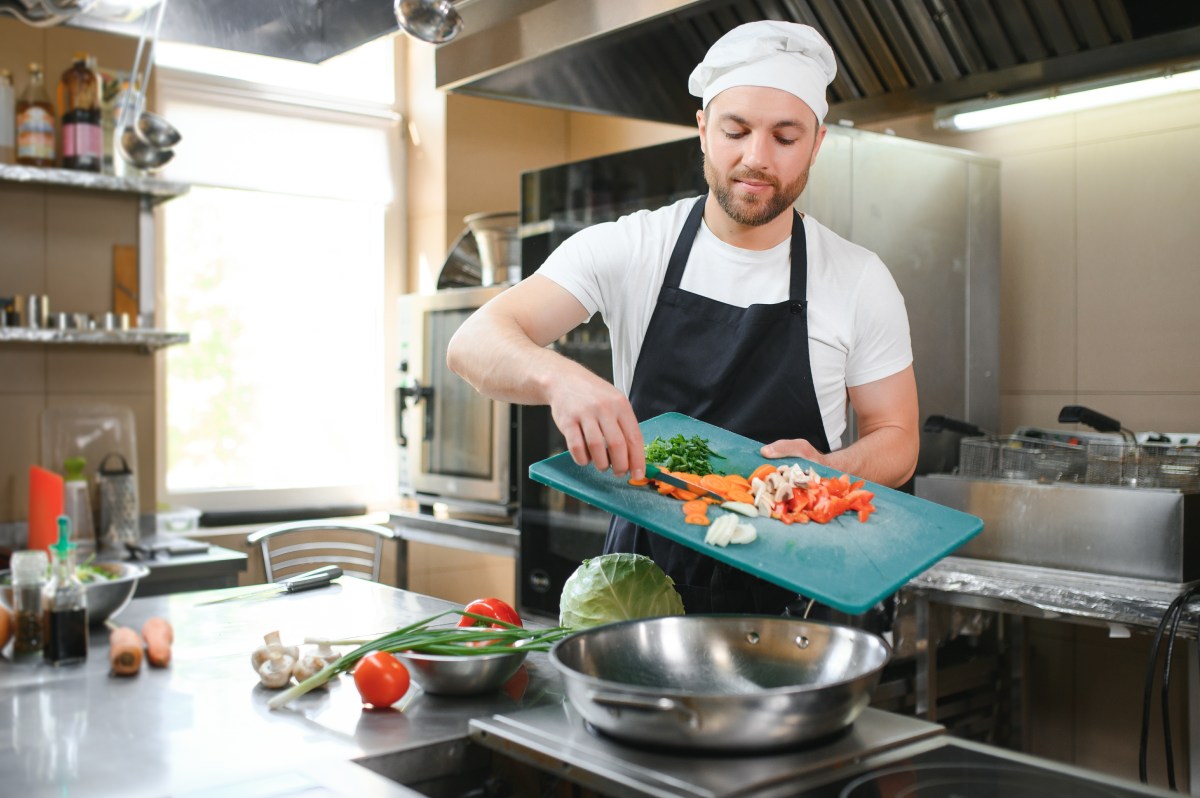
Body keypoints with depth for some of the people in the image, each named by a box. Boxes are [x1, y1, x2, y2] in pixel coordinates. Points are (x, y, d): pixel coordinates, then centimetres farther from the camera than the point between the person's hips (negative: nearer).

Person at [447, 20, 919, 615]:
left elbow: (896, 439, 7)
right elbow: (474, 344, -12)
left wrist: (830, 470, -16)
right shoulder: (625, 249, -3)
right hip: (638, 579, 1)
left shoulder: (861, 281, 0)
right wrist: (558, 377, -34)